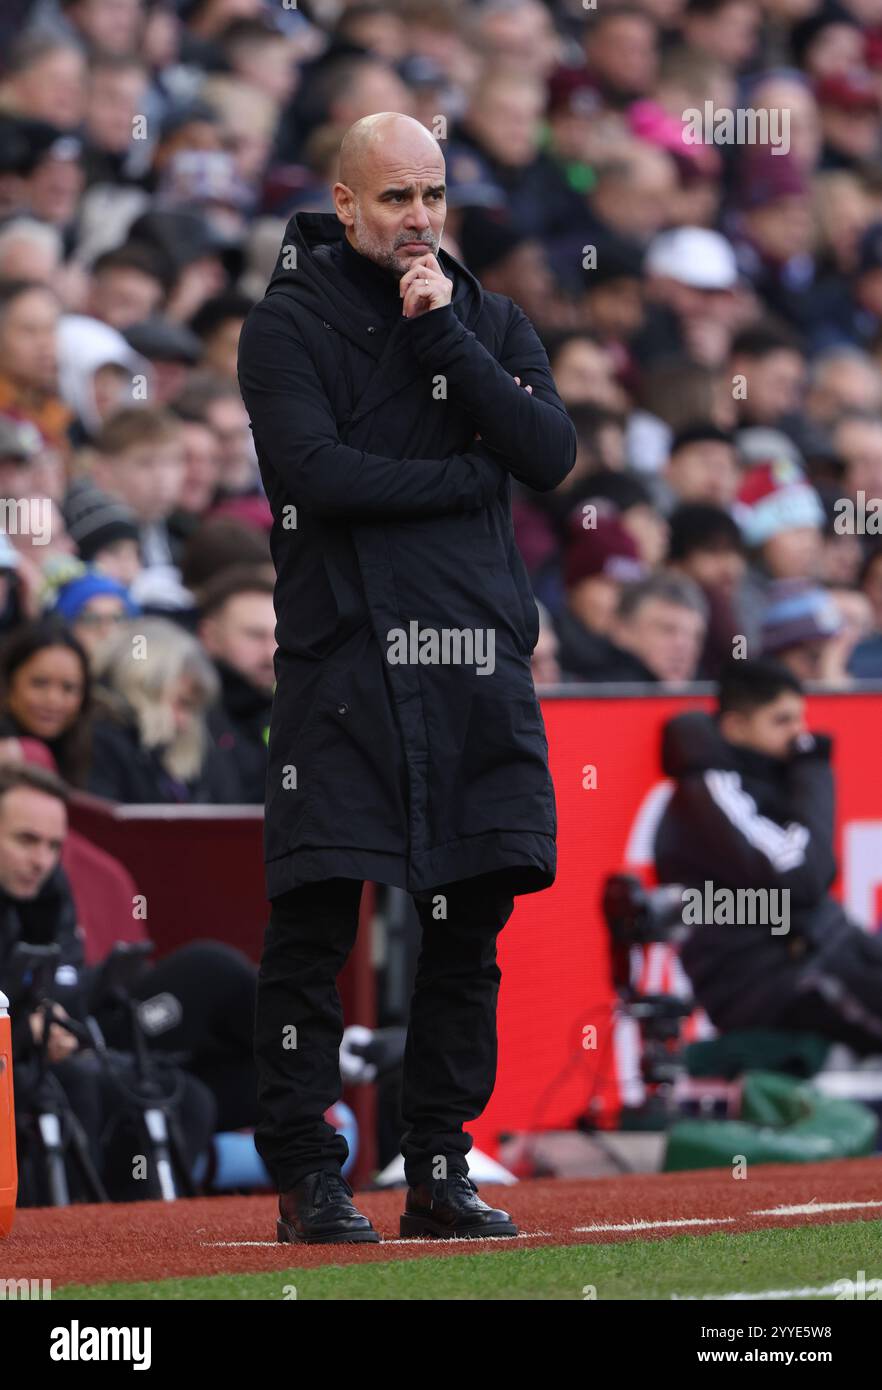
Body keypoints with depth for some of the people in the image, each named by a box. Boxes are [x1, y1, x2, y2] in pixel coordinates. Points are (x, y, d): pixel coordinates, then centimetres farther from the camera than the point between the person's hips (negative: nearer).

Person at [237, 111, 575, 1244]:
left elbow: (550, 453, -1)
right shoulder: (287, 327, 1)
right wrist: (467, 477, -5)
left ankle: (439, 1170, 13)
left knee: (472, 920, 5)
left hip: (482, 661, 4)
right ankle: (306, 1179, -1)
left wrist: (444, 335, -7)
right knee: (315, 919, -7)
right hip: (344, 660, -4)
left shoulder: (489, 321, 15)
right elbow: (315, 471, -13)